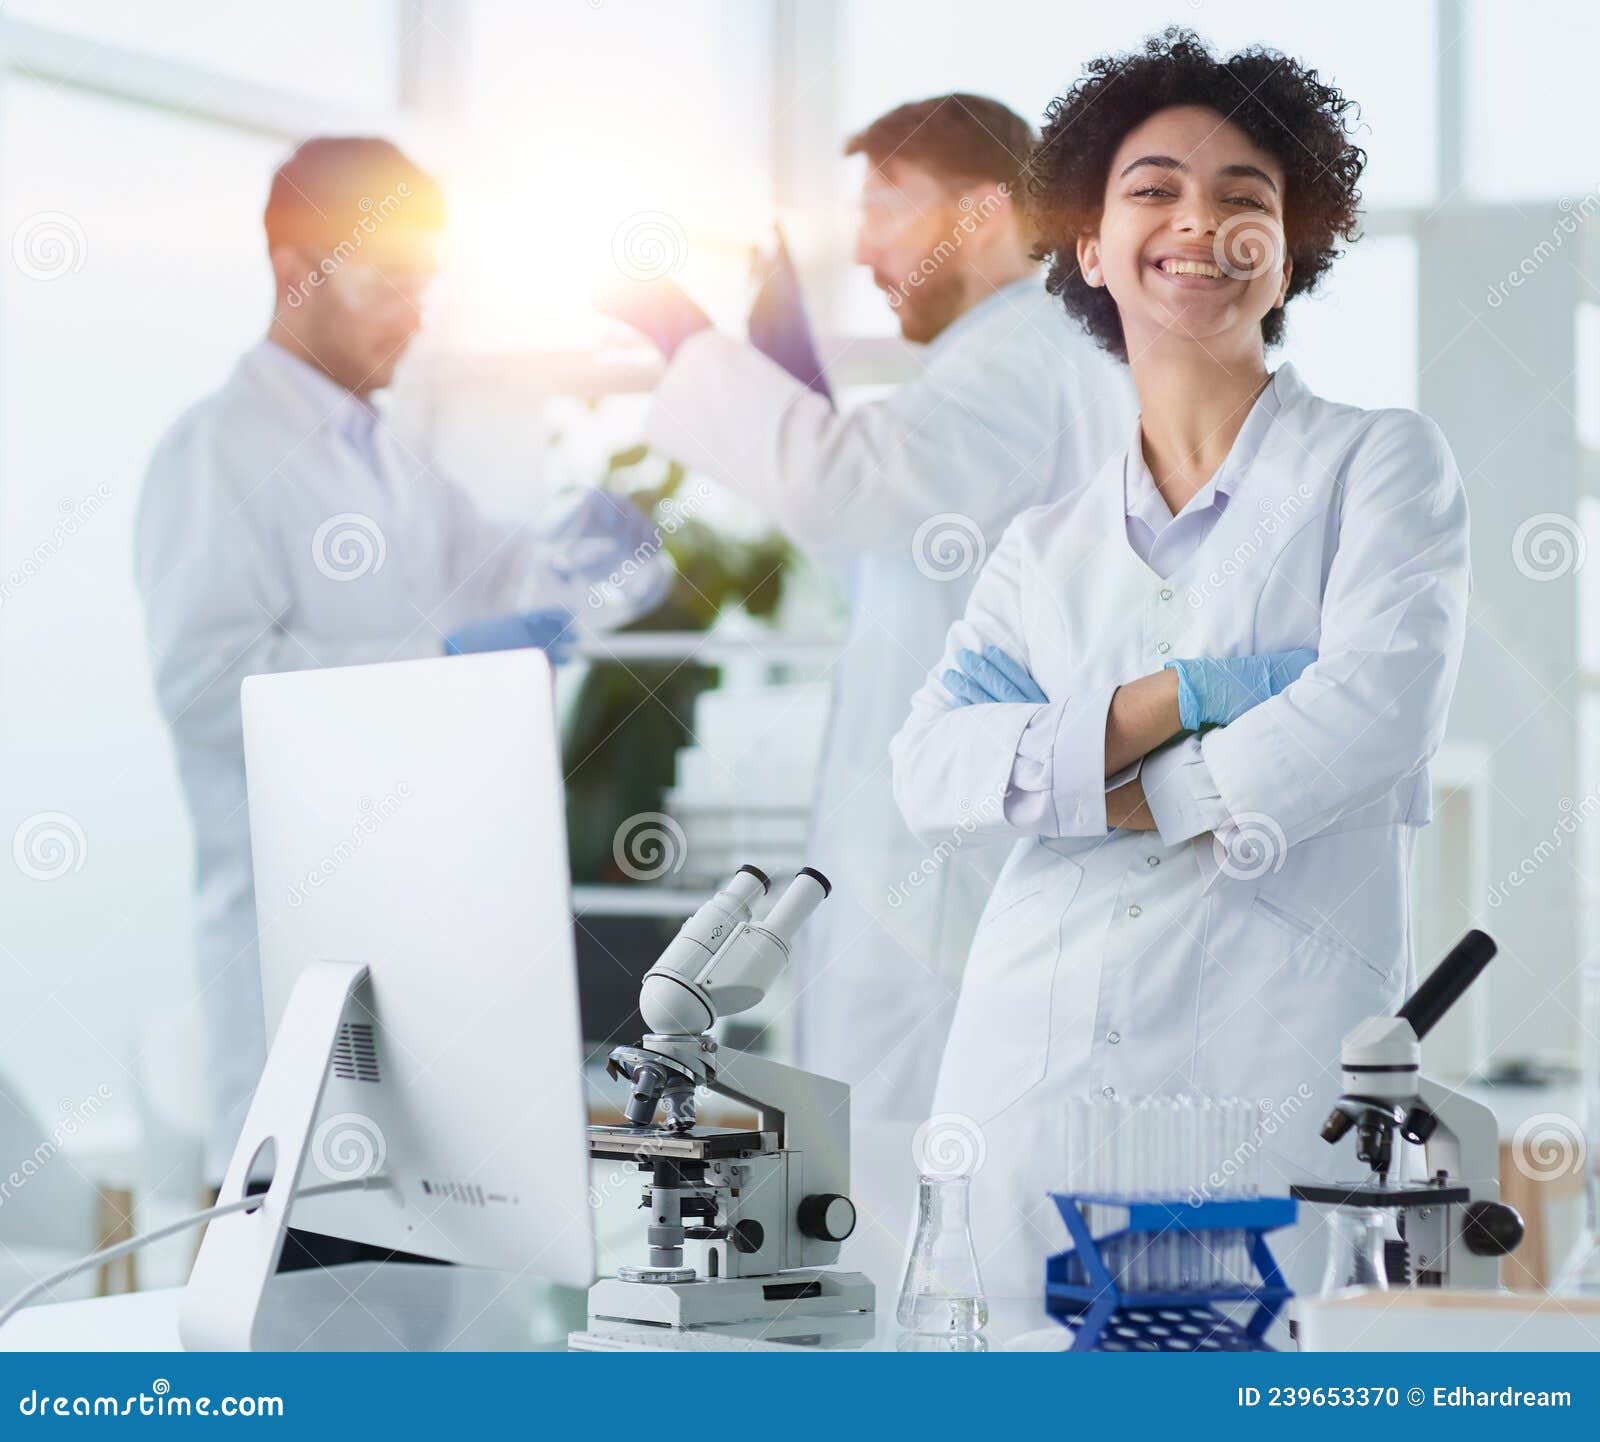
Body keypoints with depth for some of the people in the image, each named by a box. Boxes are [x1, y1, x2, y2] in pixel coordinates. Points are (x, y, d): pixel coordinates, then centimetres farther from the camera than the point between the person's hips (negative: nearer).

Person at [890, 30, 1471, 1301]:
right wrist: (1177, 698, -9)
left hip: (1267, 1085, -3)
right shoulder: (1046, 547, 18)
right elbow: (929, 769, 4)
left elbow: (1378, 708, -8)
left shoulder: (1383, 462, 8)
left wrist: (1101, 788, -1)